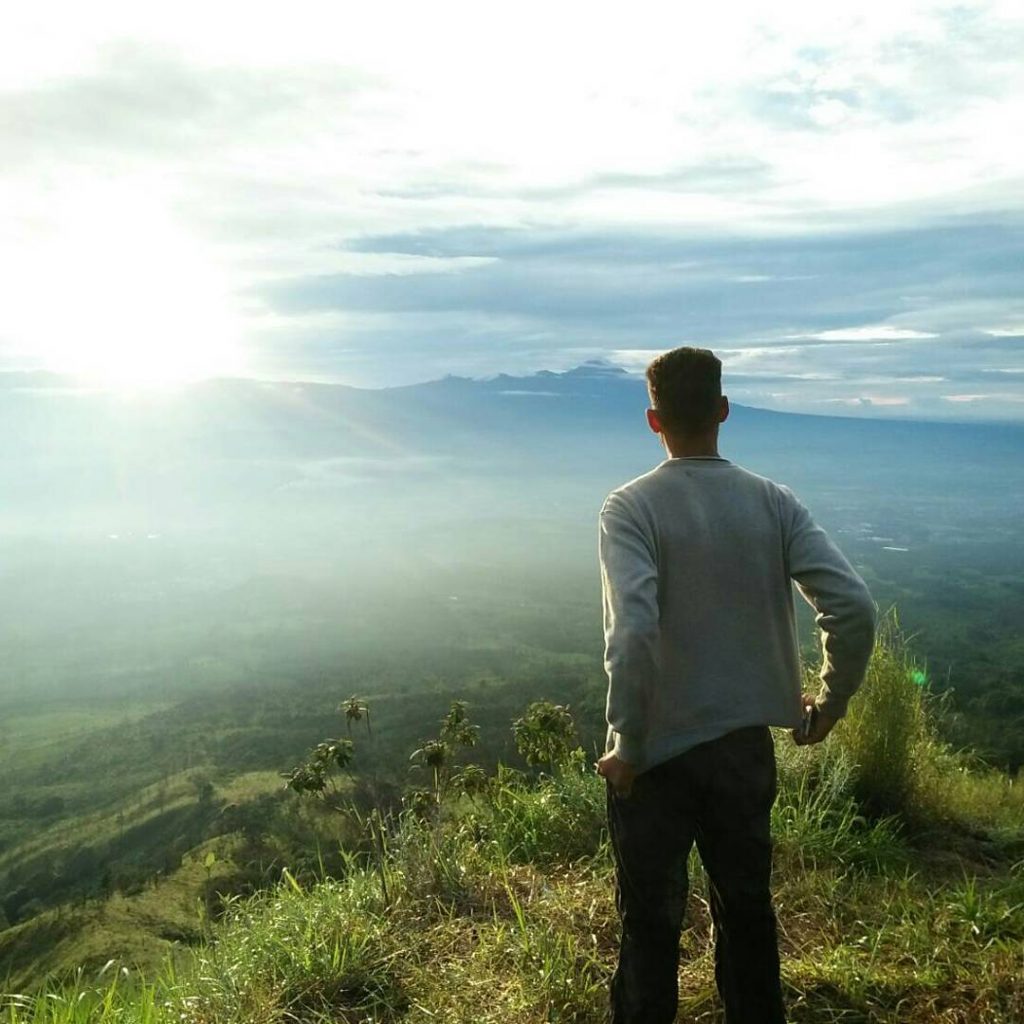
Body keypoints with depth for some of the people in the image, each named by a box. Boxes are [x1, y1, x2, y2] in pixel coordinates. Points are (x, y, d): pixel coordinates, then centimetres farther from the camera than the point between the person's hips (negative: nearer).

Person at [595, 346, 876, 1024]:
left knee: (652, 927, 13)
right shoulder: (774, 503, -3)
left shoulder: (630, 508, -14)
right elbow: (854, 608, -10)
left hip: (658, 752, -3)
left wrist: (627, 746, -16)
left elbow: (632, 633, -27)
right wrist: (832, 702, 4)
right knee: (748, 913, 22)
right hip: (747, 745, 4)